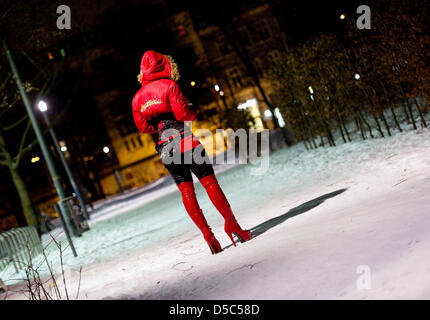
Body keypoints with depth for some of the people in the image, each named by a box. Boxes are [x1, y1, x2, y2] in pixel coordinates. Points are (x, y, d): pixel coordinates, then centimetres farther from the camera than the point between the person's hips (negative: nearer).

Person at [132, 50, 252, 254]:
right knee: (210, 182, -1)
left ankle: (207, 233, 2)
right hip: (185, 142, -5)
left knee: (186, 190, 7)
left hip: (166, 149, 5)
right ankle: (231, 224, -5)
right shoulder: (168, 85, -6)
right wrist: (194, 113, 6)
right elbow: (183, 113, -13)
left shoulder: (138, 97, 10)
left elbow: (143, 126, 12)